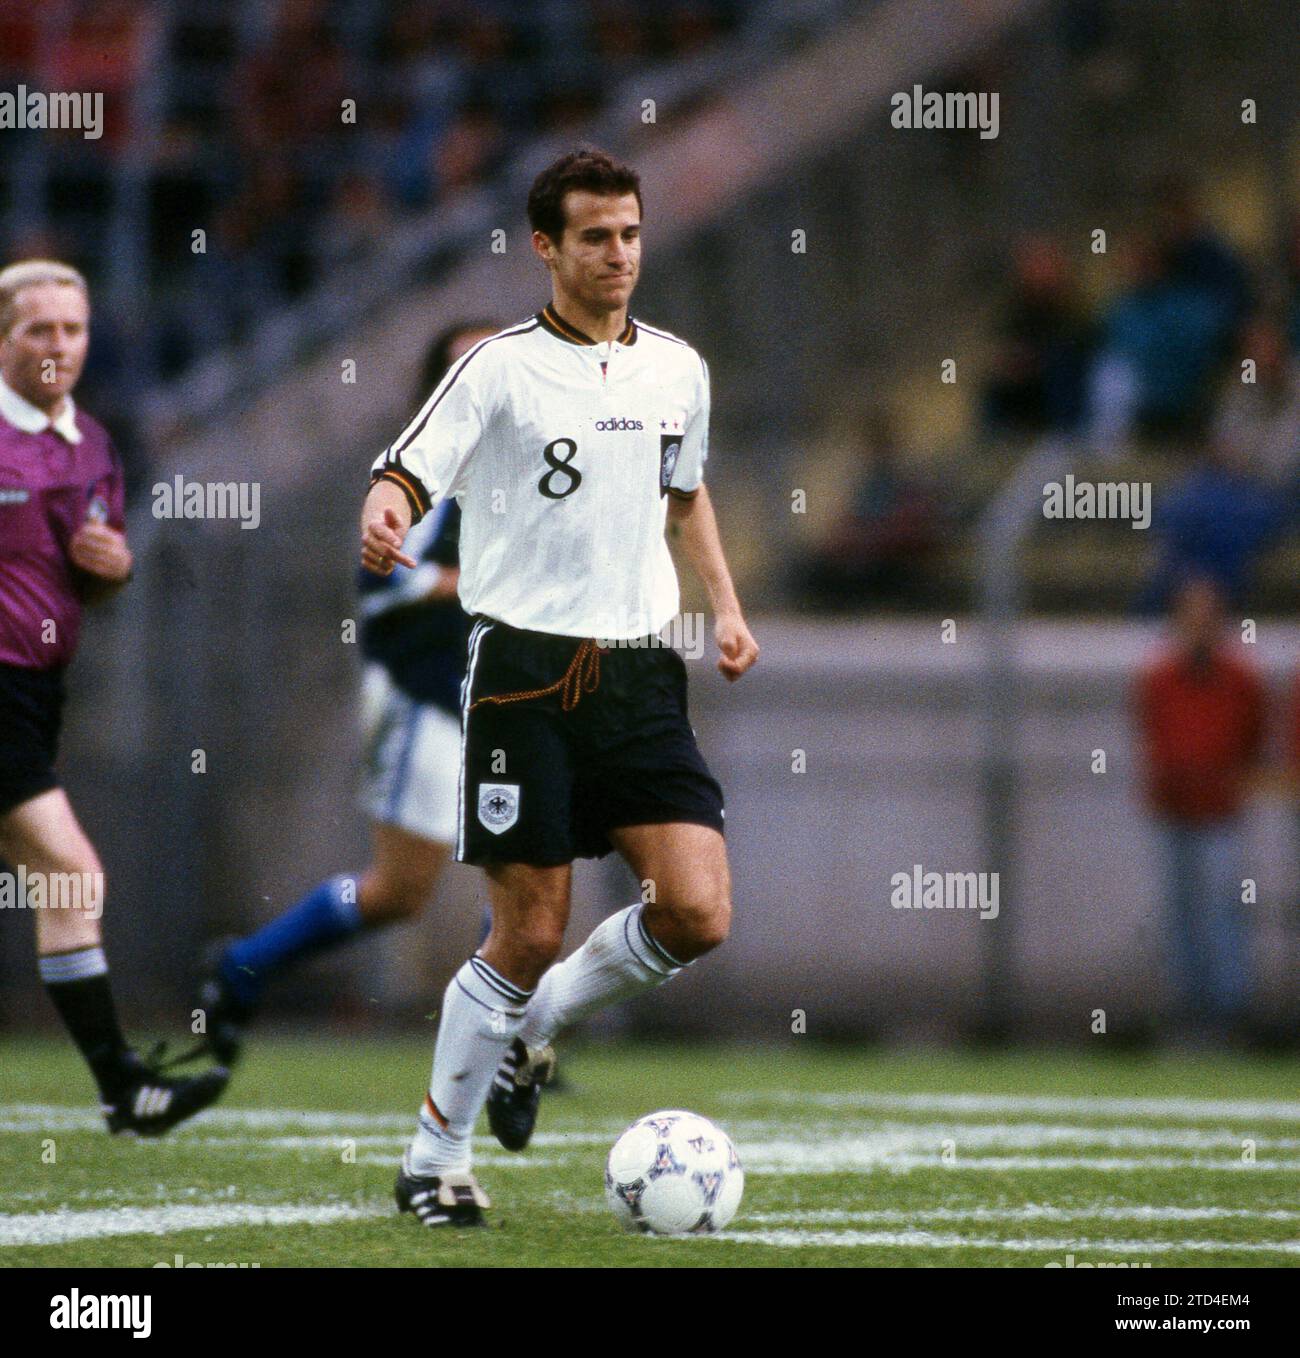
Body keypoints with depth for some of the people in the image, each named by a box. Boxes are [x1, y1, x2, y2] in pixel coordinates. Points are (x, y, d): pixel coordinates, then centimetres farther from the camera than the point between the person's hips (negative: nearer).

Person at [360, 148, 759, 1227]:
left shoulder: (677, 369, 11)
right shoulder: (501, 369, -5)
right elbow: (407, 477, -11)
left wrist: (725, 602, 14)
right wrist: (384, 520, -35)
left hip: (640, 670, 5)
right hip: (526, 665, -5)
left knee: (698, 914, -10)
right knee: (530, 936, -5)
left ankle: (534, 1028, 18)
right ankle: (434, 1160, 12)